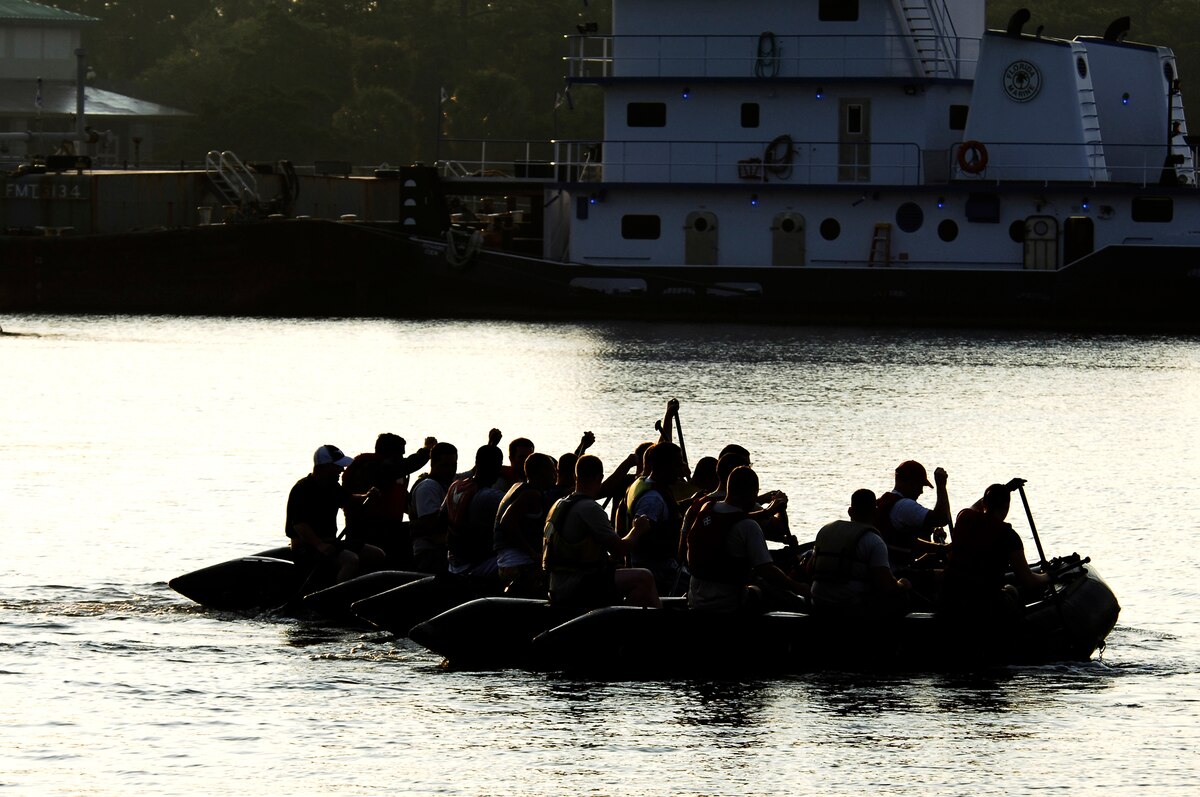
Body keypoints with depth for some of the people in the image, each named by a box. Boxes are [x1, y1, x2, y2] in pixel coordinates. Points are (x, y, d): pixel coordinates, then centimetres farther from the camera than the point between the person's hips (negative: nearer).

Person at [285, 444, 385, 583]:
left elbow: (349, 501, 33)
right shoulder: (303, 490, -14)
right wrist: (319, 545, -36)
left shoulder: (333, 487, 15)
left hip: (330, 542, 10)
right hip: (307, 548, -10)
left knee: (377, 556, 3)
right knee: (351, 560, -33)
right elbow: (299, 525, -24)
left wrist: (368, 496, 11)